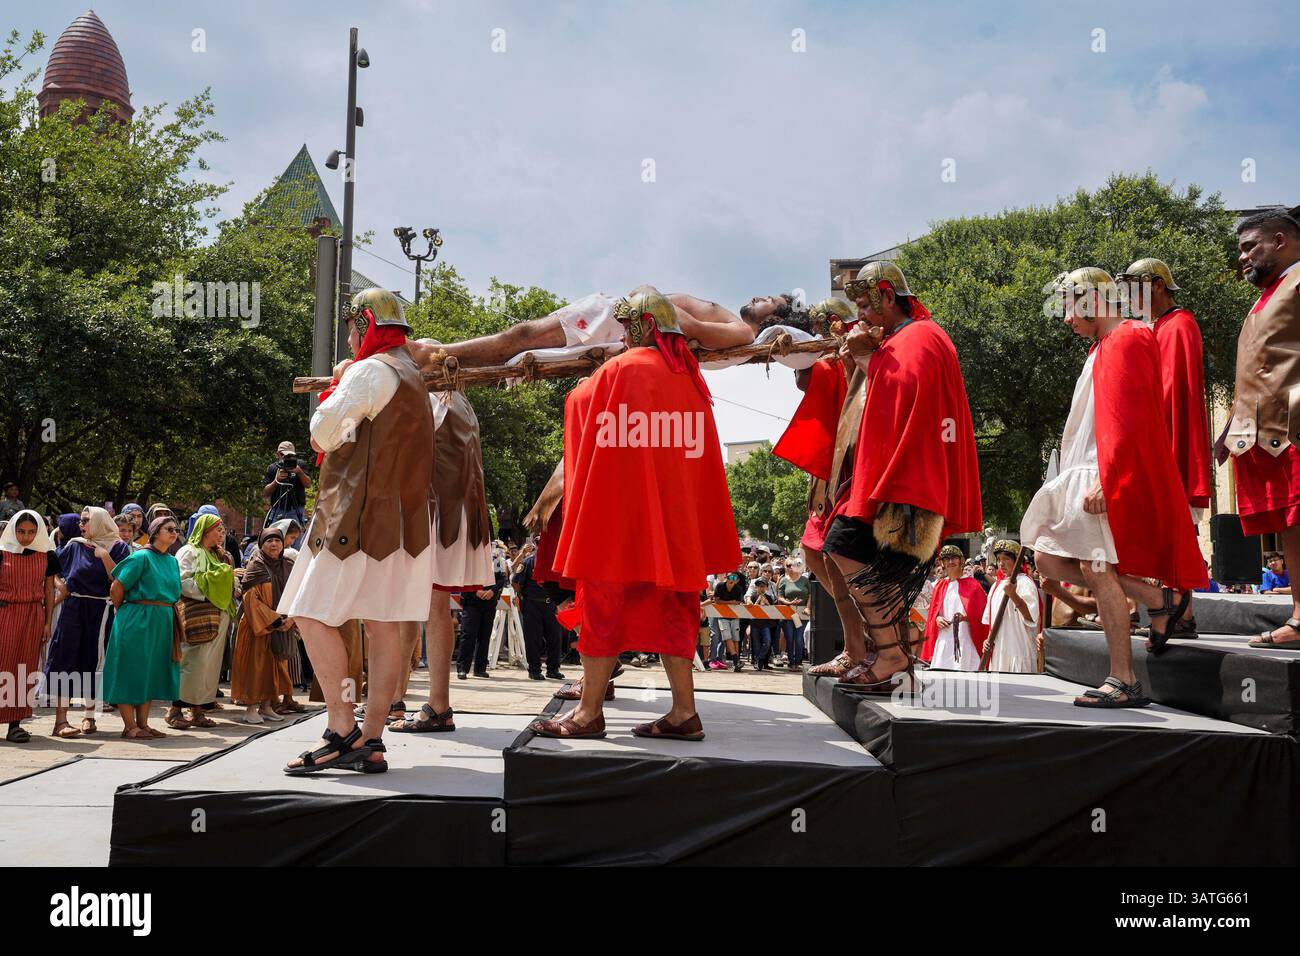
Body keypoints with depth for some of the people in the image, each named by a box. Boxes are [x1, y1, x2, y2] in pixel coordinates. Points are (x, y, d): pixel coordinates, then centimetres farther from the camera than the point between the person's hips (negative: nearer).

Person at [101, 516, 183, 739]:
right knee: (132, 671, -2)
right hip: (137, 621, -7)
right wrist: (123, 612, 3)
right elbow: (117, 587, -9)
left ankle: (142, 724, 17)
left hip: (163, 623, 7)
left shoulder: (172, 561, 13)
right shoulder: (141, 557, -9)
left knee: (153, 674, 10)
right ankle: (130, 726, 3)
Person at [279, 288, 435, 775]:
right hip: (402, 517, 9)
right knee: (384, 624, 5)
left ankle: (343, 732, -12)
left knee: (313, 615, -7)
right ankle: (371, 741, 6)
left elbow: (324, 428, -18)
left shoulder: (371, 370, -9)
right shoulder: (414, 376, 20)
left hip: (359, 512, -9)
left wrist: (327, 436, 3)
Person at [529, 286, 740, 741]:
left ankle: (590, 711, 2)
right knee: (670, 606, 9)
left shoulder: (620, 370, -9)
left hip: (620, 509, -6)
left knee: (604, 602, 0)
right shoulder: (689, 376, 10)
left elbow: (578, 404, 1)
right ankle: (684, 711, 7)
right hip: (675, 513, 6)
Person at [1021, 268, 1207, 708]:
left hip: (1114, 478, -10)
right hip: (1087, 475, 10)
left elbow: (1127, 422, -20)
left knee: (1096, 568, -12)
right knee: (1048, 558, 5)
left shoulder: (1126, 341, -10)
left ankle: (1124, 682, -6)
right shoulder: (1104, 347, 21)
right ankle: (1159, 598, 11)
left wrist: (1103, 481, -26)